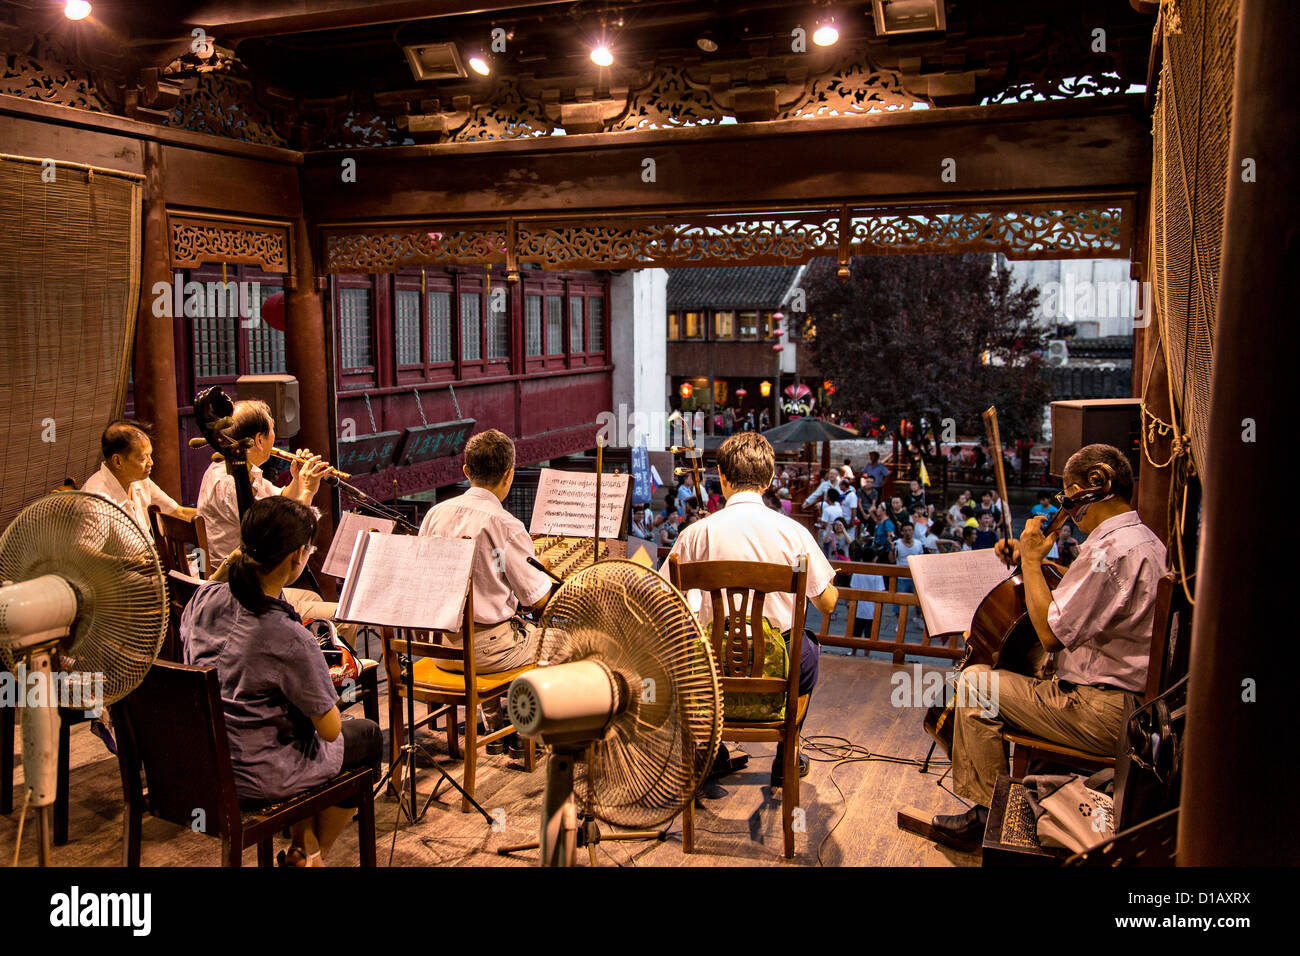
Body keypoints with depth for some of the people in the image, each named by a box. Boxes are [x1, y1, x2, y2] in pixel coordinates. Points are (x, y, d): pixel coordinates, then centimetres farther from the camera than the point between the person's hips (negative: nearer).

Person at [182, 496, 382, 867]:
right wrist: (327, 681, -2)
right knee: (368, 735, 20)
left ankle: (303, 845, 36)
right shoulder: (288, 638, -32)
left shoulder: (206, 598, -12)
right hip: (257, 779, -7)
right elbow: (330, 730, -20)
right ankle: (310, 856, 35)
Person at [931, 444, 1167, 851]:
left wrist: (1032, 561, -13)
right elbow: (1076, 600, 21)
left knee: (974, 681, -7)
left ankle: (987, 811, 3)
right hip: (1130, 701, 11)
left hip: (1098, 713, -11)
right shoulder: (1144, 540, 12)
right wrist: (1028, 560, 11)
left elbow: (1051, 632, -22)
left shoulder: (1112, 550, -23)